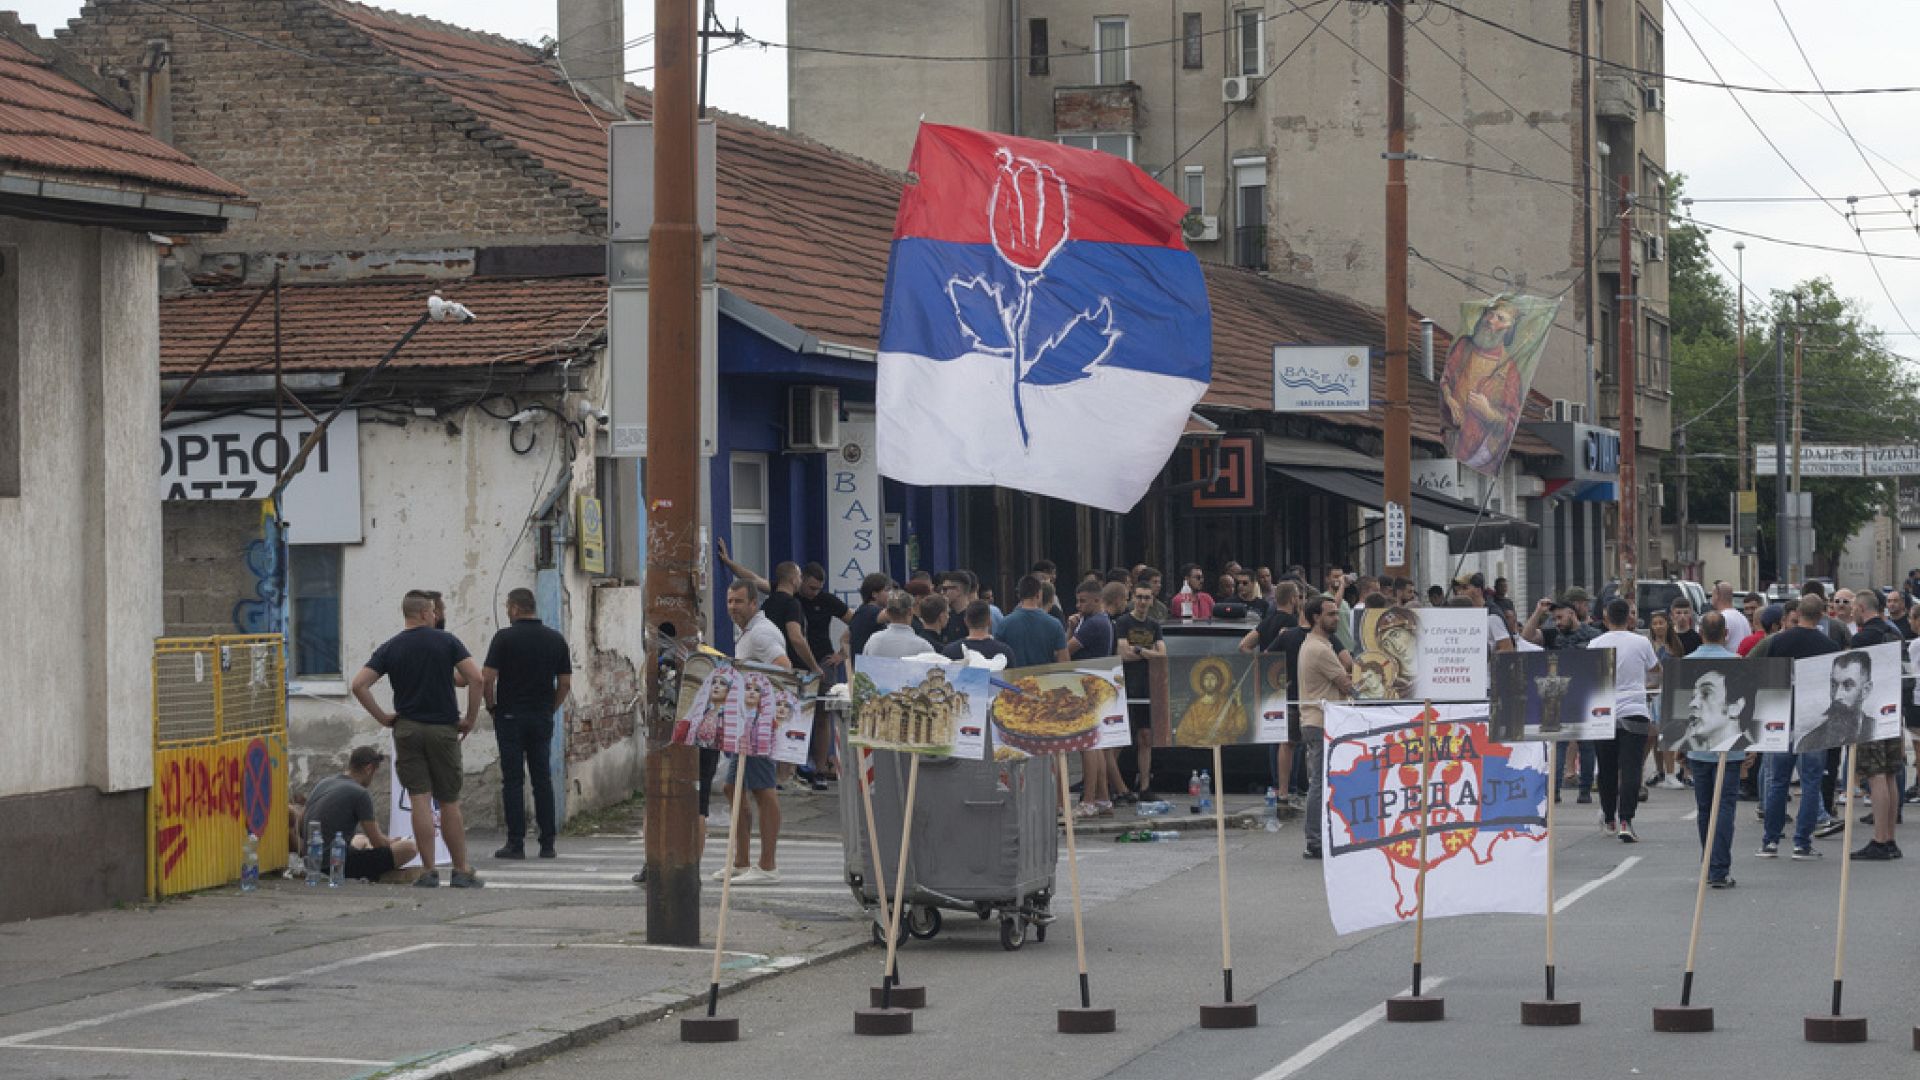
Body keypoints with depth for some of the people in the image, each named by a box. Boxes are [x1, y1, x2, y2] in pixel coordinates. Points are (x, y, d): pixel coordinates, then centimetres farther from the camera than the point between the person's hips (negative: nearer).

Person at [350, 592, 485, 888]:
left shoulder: (390, 648, 4)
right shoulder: (447, 642, -1)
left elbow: (359, 685, -5)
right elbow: (475, 678, -11)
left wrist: (381, 717, 3)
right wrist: (471, 718, -1)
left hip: (407, 729, 1)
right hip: (443, 730, -1)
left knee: (420, 801, -1)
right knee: (449, 802, 6)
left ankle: (429, 871, -4)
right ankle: (462, 870, 9)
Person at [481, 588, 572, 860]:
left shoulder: (505, 638, -8)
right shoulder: (556, 639, 5)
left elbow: (487, 678, -12)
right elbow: (565, 683, 6)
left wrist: (492, 707, 3)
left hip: (510, 716, -4)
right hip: (543, 719, 4)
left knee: (513, 781, -1)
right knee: (543, 780, 8)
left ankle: (516, 843, -4)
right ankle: (547, 844, 6)